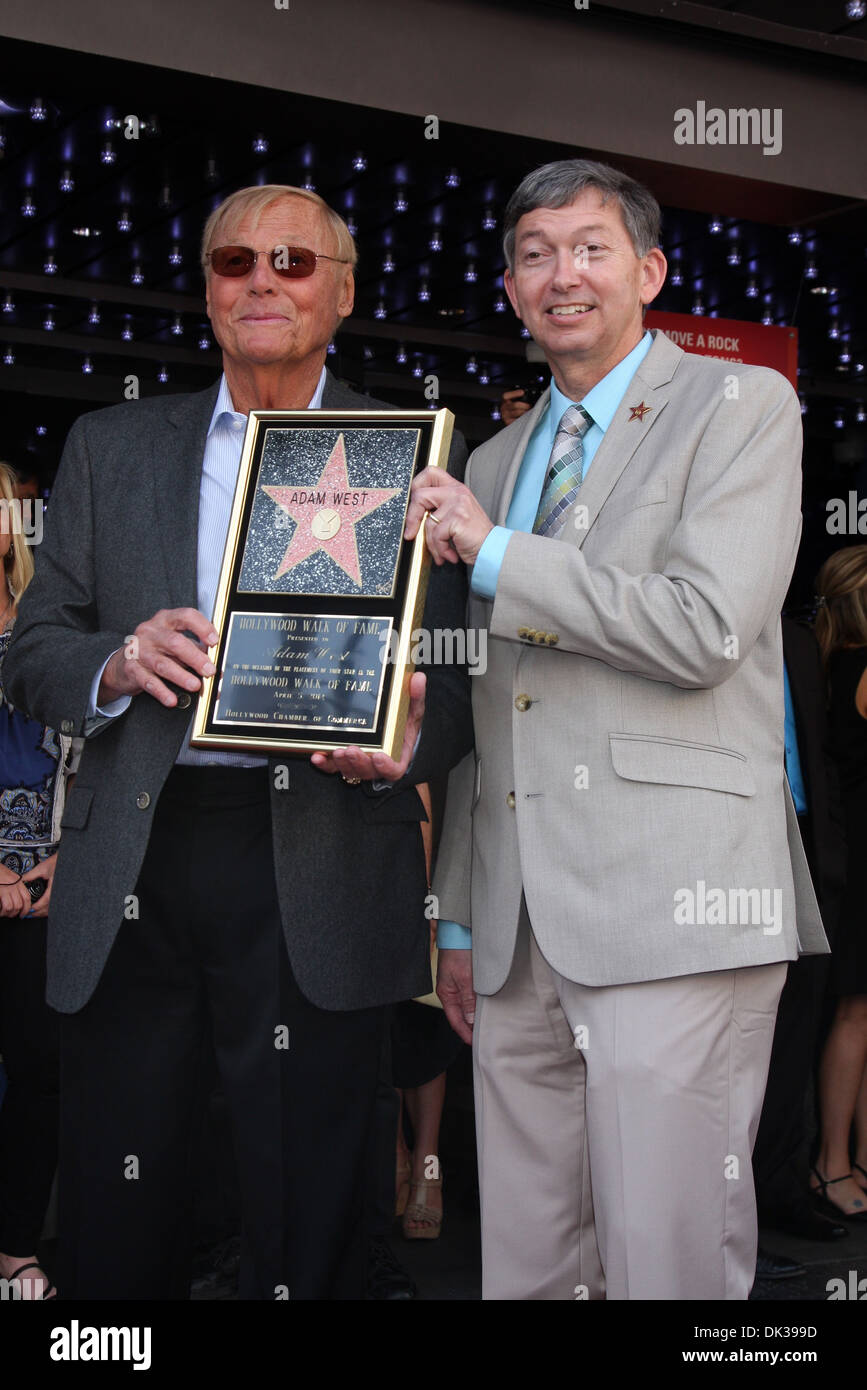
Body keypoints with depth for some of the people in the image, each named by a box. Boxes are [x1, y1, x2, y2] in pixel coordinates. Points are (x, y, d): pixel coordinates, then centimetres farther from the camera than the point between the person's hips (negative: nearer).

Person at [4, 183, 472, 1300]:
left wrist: (403, 744, -18)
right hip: (130, 867, 2)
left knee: (305, 1241, 5)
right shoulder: (110, 448, 14)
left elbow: (461, 675, 3)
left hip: (316, 881, -2)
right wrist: (119, 661, -10)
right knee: (114, 1229, 8)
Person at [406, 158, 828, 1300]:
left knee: (669, 1265, -8)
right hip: (521, 930, 6)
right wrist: (460, 916, 22)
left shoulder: (741, 406, 3)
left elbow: (706, 629, -11)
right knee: (526, 1268, 8)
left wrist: (495, 552, -7)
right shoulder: (495, 461, 23)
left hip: (671, 907, -6)